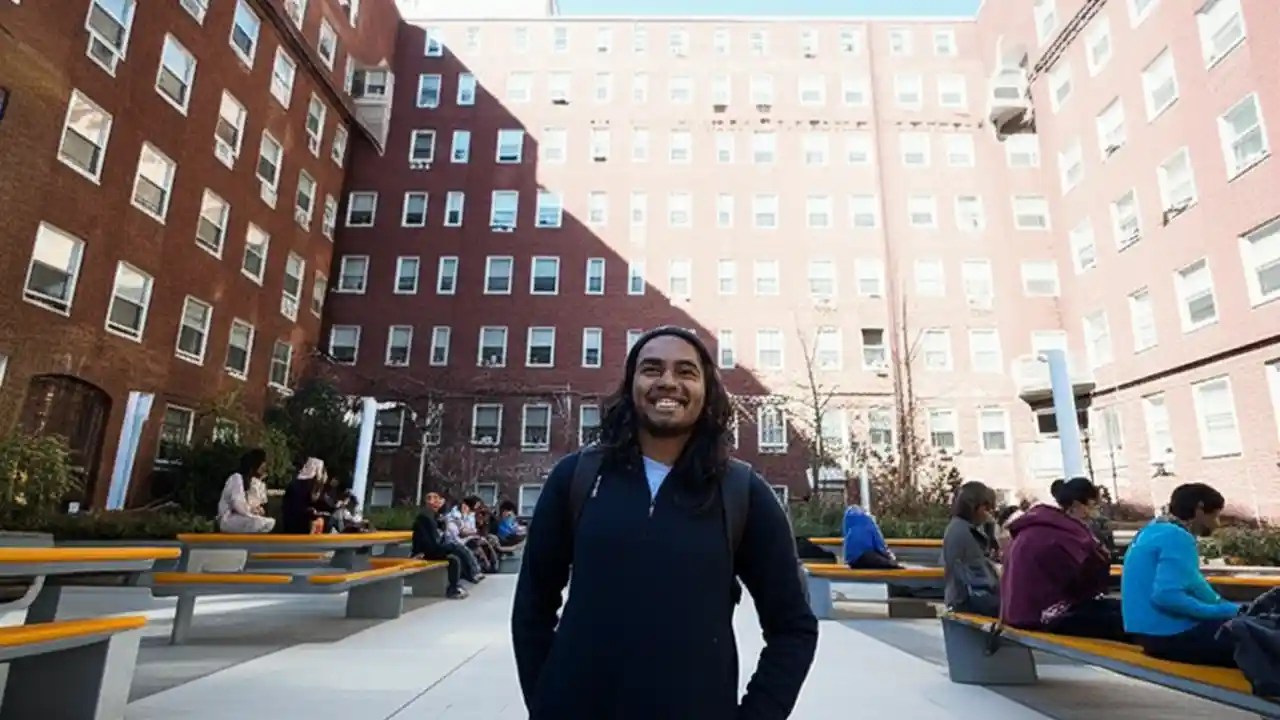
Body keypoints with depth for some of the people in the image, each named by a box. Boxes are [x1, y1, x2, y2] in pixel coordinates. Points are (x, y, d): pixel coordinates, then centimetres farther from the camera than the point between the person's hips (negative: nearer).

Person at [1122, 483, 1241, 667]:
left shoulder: (1154, 530, 13)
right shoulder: (1177, 538, -16)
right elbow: (1167, 596, -26)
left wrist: (1222, 605, 9)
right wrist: (1226, 610, -17)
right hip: (1169, 635, -10)